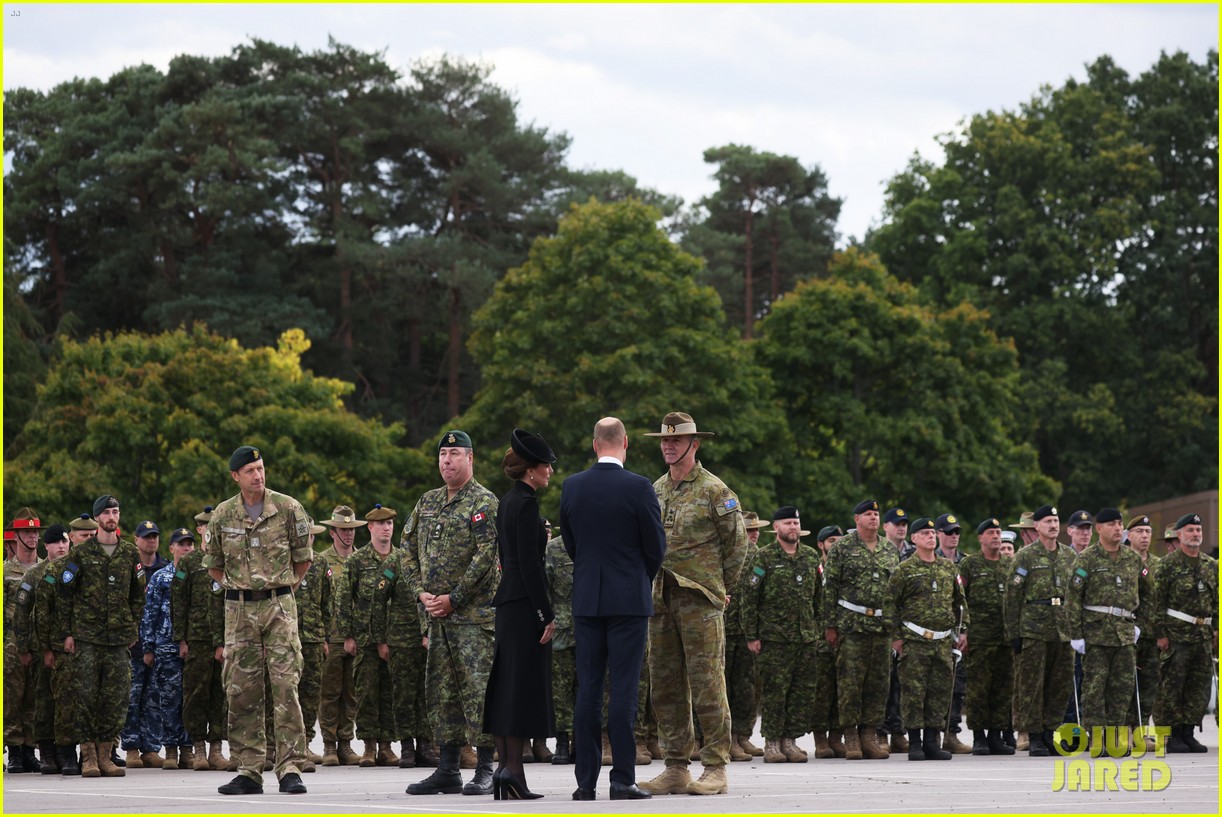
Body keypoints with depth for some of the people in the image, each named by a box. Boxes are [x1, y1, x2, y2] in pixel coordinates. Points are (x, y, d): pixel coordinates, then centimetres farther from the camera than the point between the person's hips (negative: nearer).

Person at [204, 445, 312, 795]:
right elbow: (213, 566, 16)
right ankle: (249, 772, 8)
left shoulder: (288, 509, -1)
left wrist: (278, 588, 9)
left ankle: (290, 770, -9)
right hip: (239, 609, 2)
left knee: (286, 687, -9)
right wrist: (242, 586, 12)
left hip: (280, 607, -2)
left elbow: (303, 559, 9)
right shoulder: (222, 516, 4)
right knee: (242, 692, 2)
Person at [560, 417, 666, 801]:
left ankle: (585, 780, 5)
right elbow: (657, 545, -4)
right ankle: (622, 779, -6)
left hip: (586, 598, 4)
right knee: (624, 687, -3)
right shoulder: (639, 487, -11)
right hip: (629, 597, -4)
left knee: (587, 688, 6)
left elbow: (569, 542, 11)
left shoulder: (572, 487, 2)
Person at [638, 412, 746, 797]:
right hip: (660, 599, 7)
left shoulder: (714, 490, -4)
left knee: (707, 683, -8)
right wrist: (652, 585, 14)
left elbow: (737, 543, -1)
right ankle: (676, 769, 11)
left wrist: (721, 587, 1)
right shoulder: (655, 491, 16)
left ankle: (716, 769, -6)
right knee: (665, 686, 6)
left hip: (699, 599, -7)